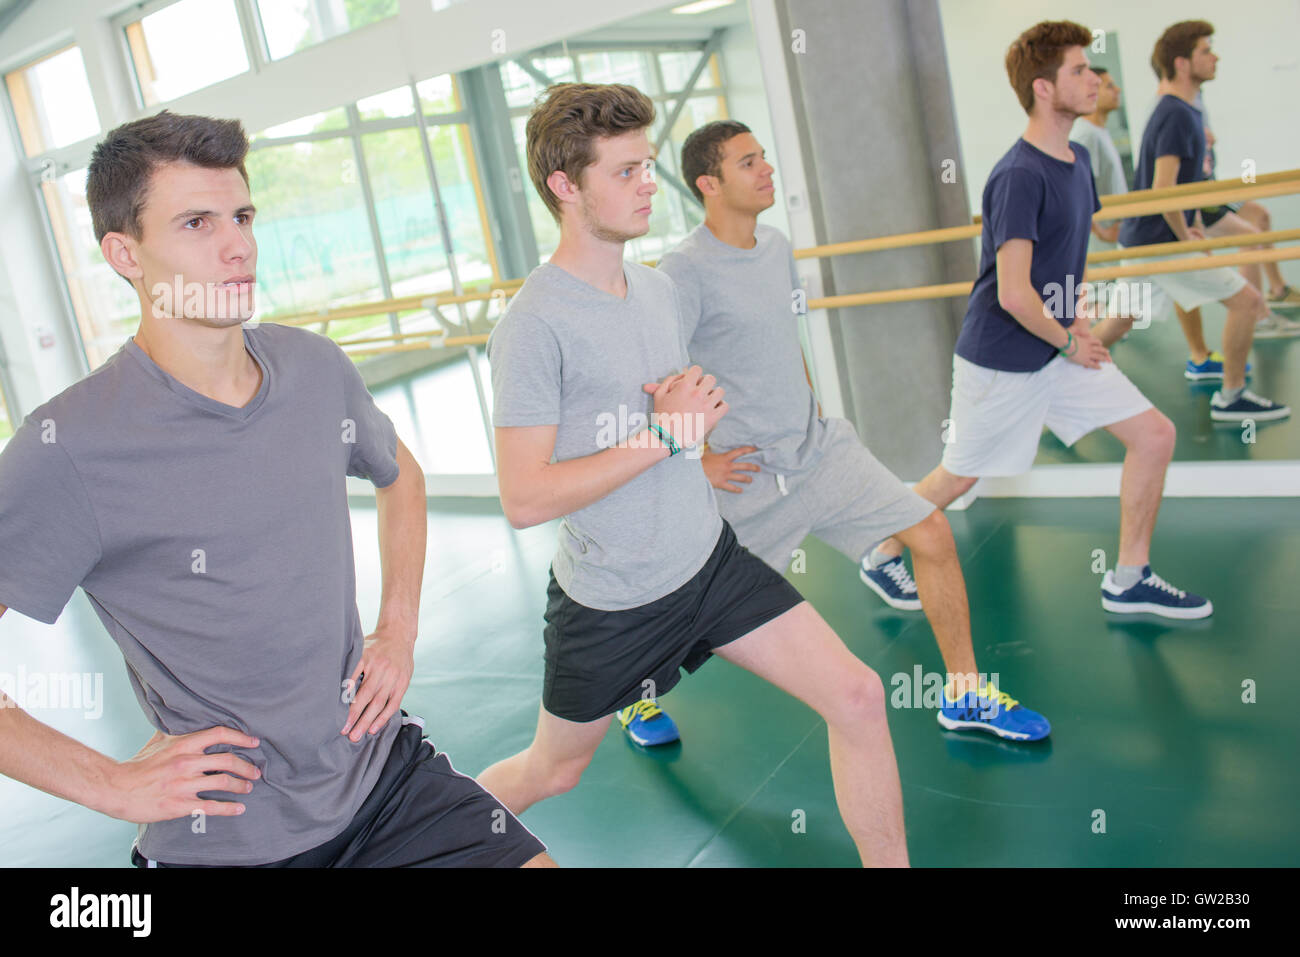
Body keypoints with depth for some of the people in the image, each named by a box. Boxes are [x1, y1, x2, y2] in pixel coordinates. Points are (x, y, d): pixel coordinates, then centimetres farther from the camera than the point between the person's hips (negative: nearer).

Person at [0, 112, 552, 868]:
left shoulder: (316, 367, -2)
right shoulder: (70, 451, -18)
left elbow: (400, 476, 17)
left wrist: (399, 630, 7)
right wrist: (110, 784, -12)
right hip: (227, 840, -4)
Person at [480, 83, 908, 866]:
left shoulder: (658, 287, 3)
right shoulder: (534, 326, -21)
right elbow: (525, 499, -24)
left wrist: (695, 400, -6)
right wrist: (660, 437, -24)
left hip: (711, 559, 6)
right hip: (610, 602, -6)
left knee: (857, 697, -2)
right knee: (552, 773, 16)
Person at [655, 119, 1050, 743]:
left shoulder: (776, 247, 8)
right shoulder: (684, 273, -18)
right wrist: (699, 463, -15)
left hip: (821, 450, 7)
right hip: (747, 476, -7)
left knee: (932, 533, -1)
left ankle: (966, 695, 13)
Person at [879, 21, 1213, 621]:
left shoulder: (1077, 159, 6)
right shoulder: (1019, 176, -22)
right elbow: (1014, 295, -26)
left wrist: (1072, 322, 9)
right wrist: (1070, 343, -12)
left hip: (1058, 347, 8)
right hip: (1002, 361, -8)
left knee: (1154, 435, 3)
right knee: (959, 476, 7)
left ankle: (1128, 581, 15)